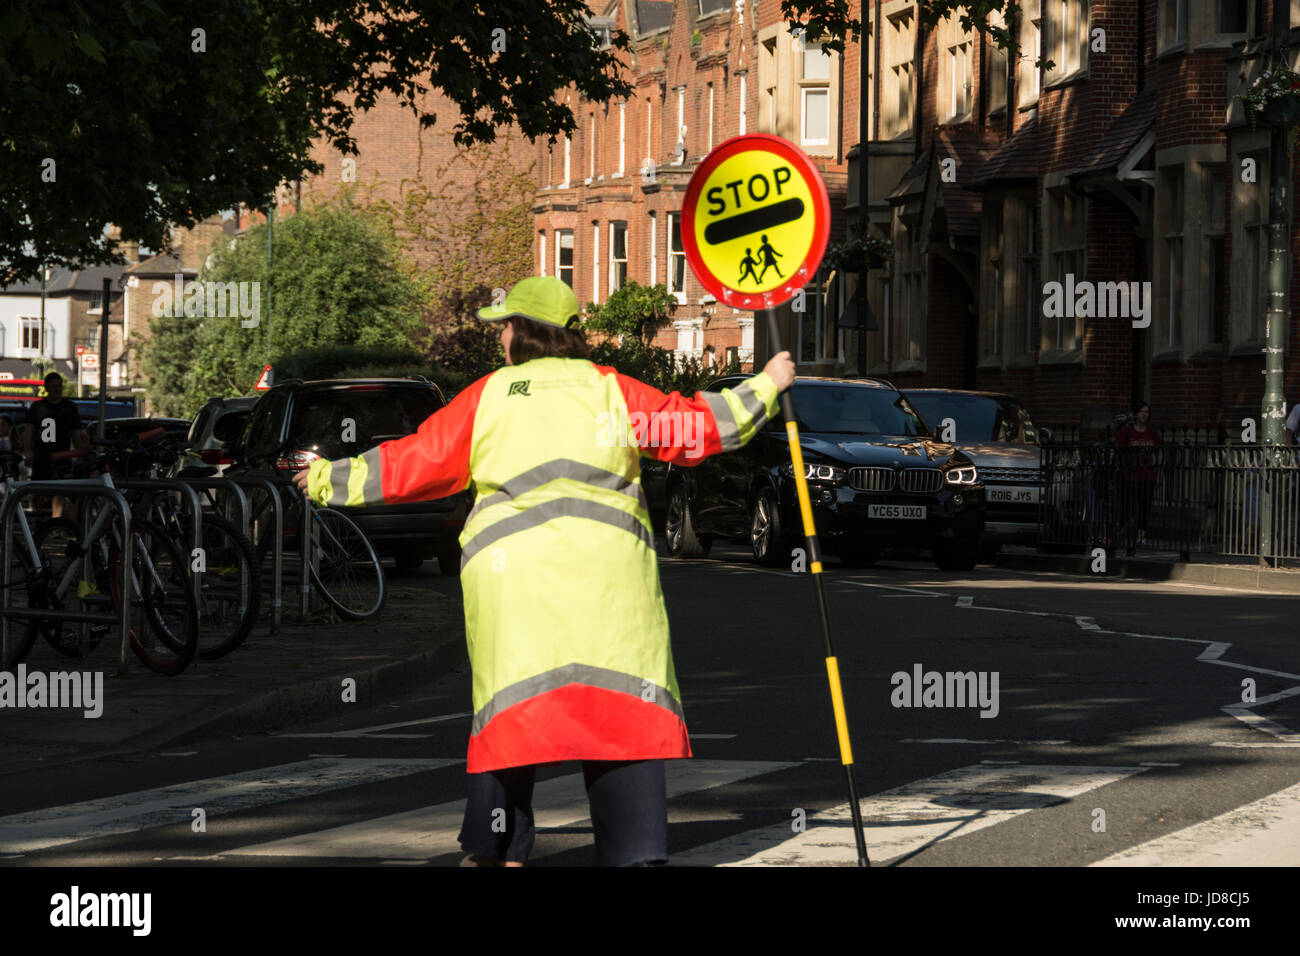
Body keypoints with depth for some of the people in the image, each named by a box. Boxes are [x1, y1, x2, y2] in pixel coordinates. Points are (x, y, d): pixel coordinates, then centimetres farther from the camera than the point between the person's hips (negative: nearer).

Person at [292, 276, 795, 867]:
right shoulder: (610, 390, 12)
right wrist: (765, 387, 24)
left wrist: (330, 480, 23)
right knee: (622, 706, -2)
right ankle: (634, 849, -10)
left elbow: (414, 464, 12)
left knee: (510, 704, 4)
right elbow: (692, 426, 12)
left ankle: (494, 850, 4)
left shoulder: (487, 398, 11)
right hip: (605, 561, 0)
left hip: (509, 565, 0)